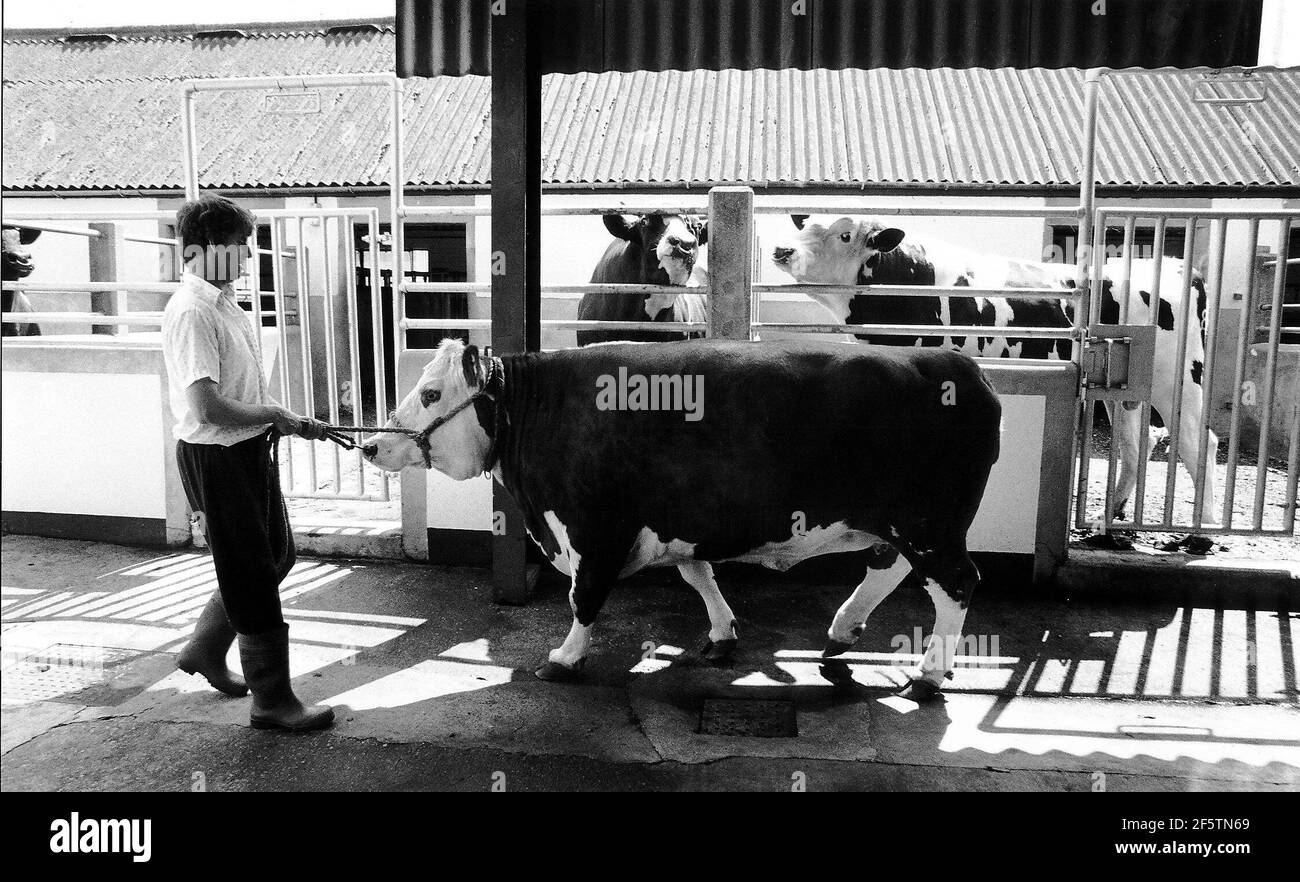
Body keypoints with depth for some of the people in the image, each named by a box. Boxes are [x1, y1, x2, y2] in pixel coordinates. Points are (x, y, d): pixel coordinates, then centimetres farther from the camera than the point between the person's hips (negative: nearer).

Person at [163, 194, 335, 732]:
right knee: (254, 578, 1)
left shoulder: (224, 303, 10)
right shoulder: (191, 312, -20)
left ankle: (205, 650, 40)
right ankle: (272, 701, 15)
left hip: (251, 450, 9)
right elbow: (210, 407, -28)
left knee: (277, 556, 22)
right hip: (216, 458, -9)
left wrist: (293, 421, 5)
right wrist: (273, 415, -14)